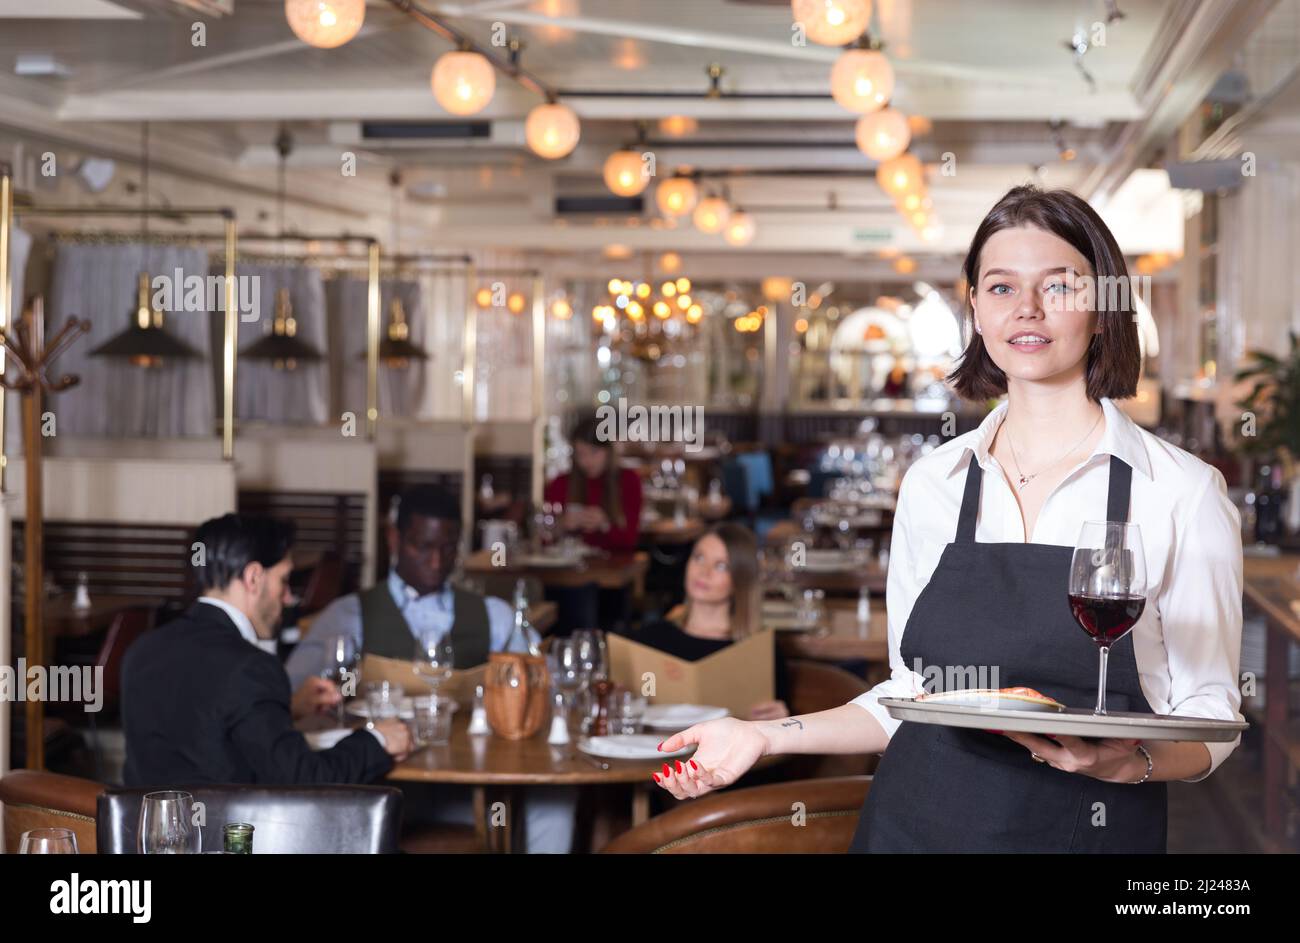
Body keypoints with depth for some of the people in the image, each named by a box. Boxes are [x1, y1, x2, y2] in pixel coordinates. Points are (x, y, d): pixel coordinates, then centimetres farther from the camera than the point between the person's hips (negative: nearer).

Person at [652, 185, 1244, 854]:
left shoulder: (1182, 491, -7)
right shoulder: (931, 483, 3)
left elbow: (1209, 716, -4)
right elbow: (912, 694, 9)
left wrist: (1131, 762, -23)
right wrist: (767, 737, -2)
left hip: (1089, 830, -3)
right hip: (917, 824, 3)